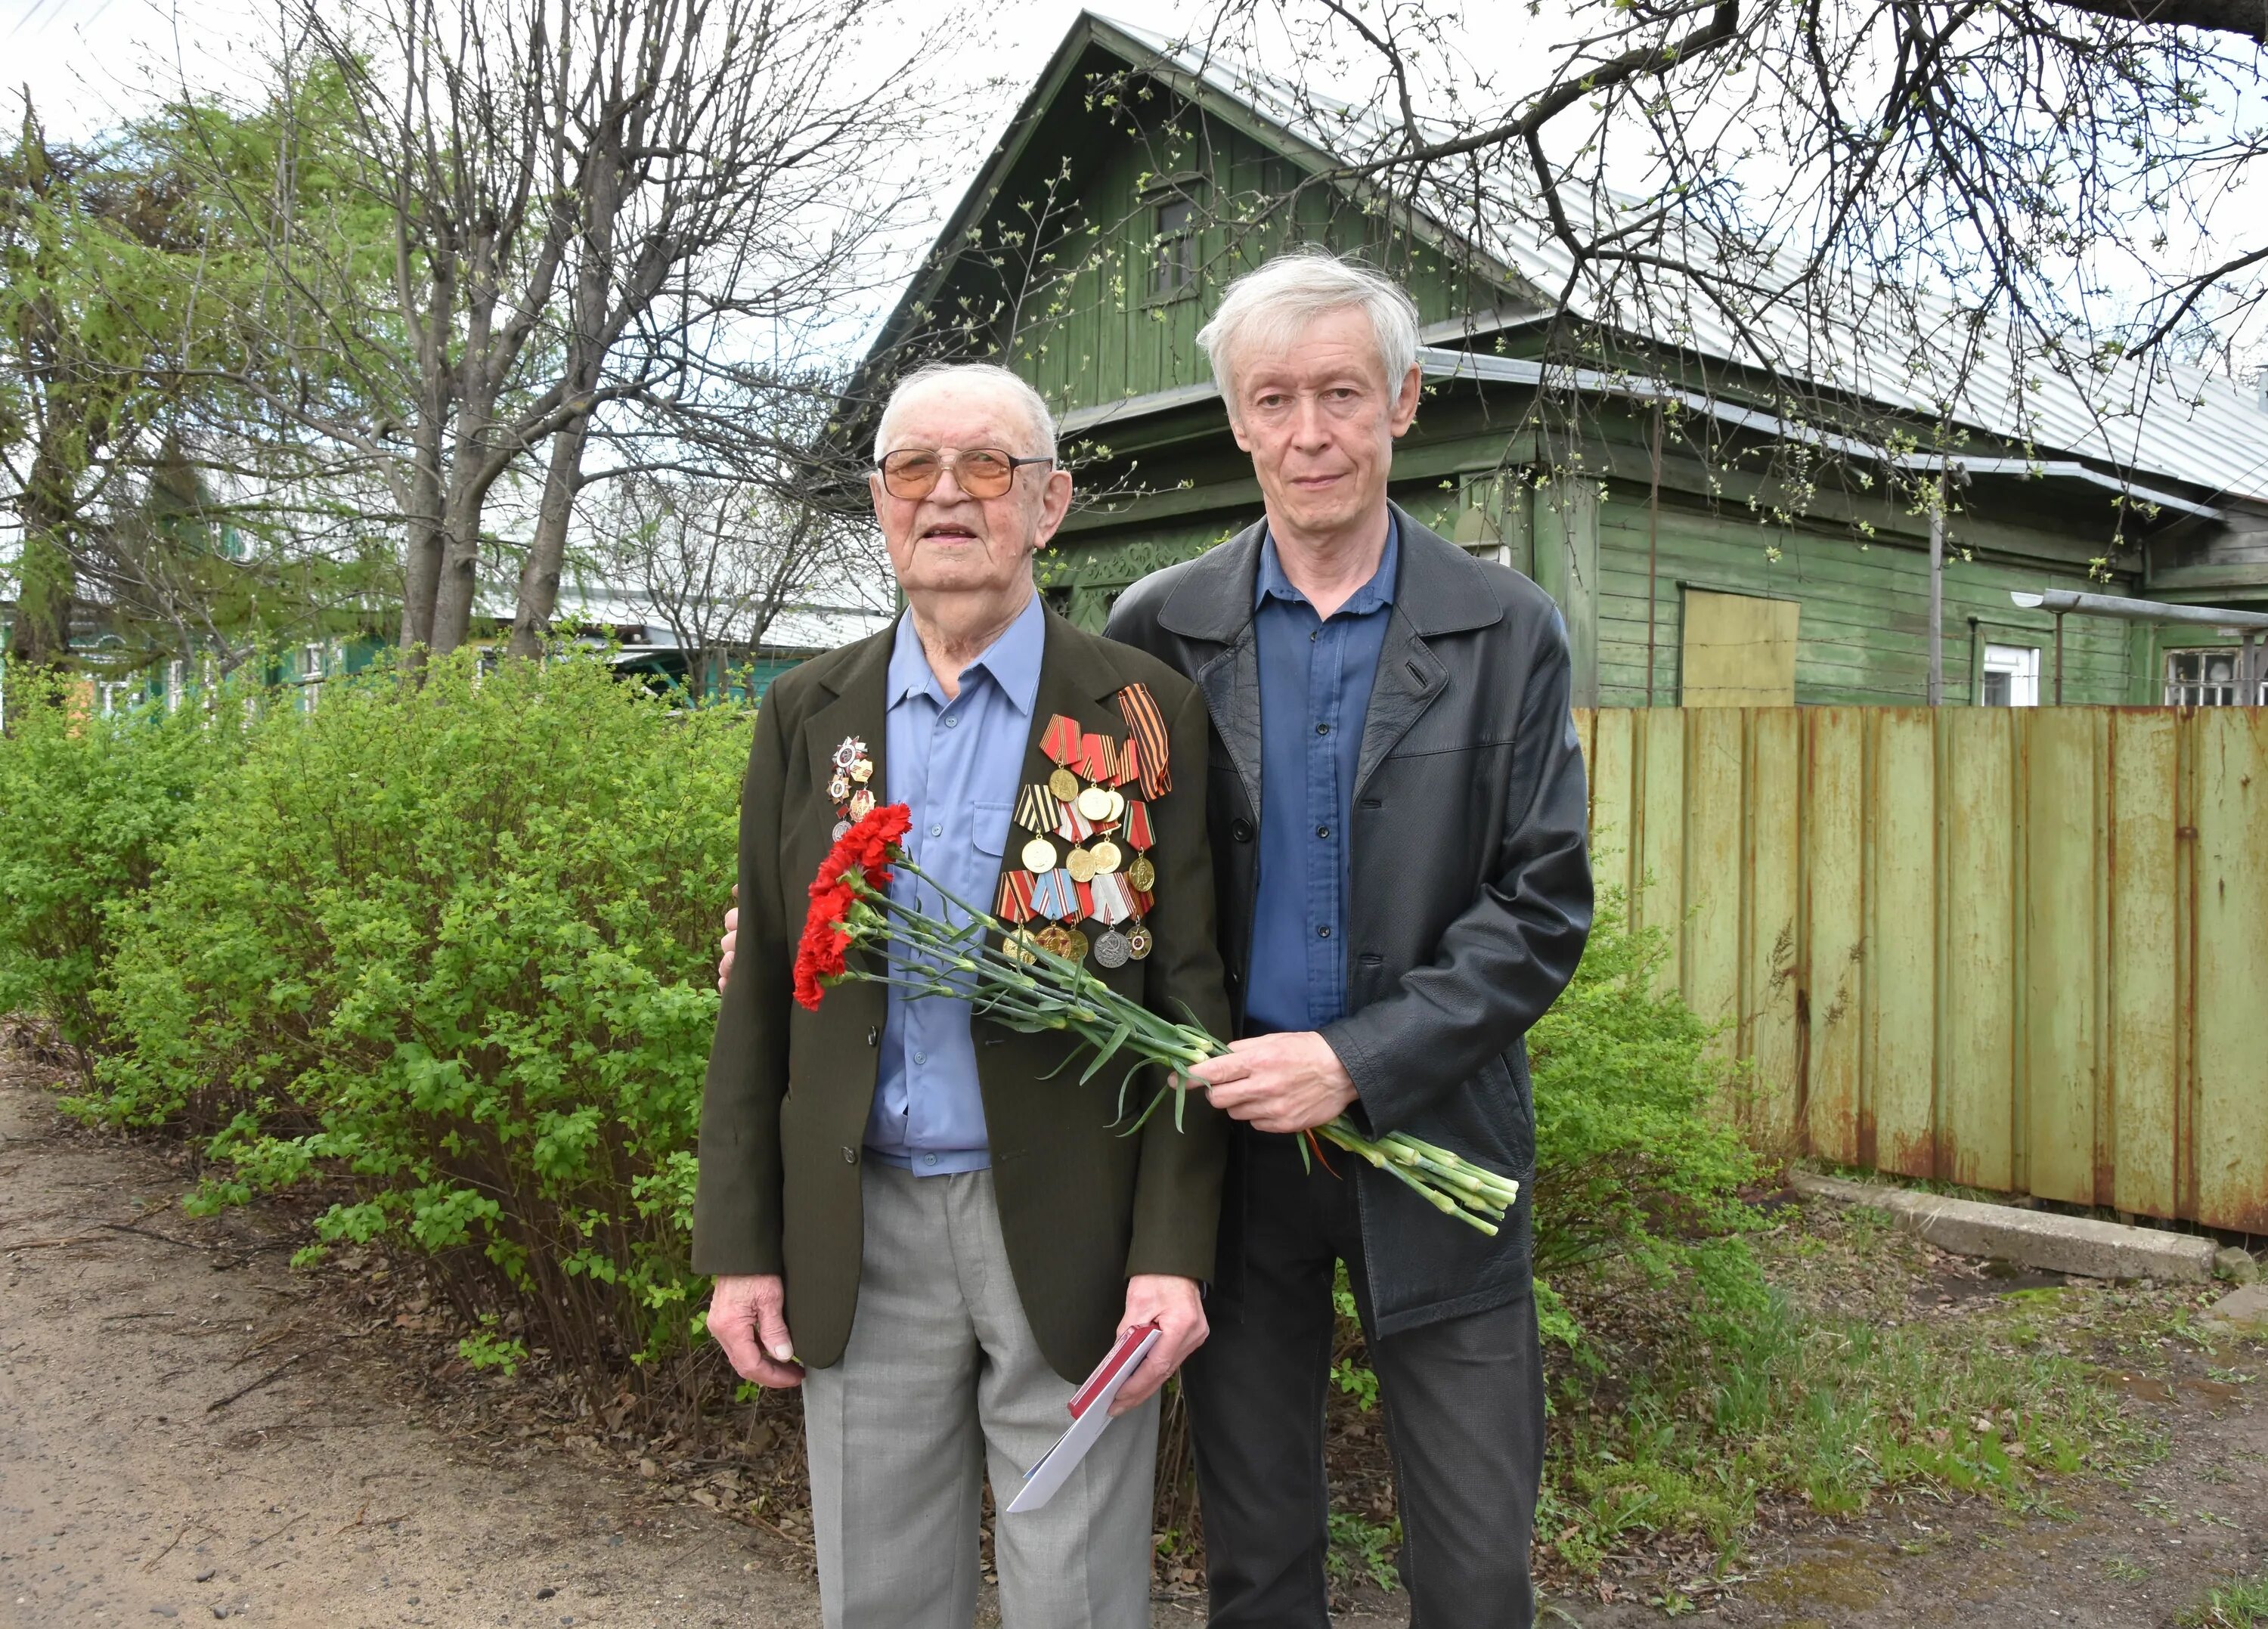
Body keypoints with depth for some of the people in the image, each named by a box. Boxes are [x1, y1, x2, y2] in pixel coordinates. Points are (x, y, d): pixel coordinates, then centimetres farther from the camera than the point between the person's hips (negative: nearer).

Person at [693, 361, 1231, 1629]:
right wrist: (740, 1245, 3)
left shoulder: (1147, 712, -3)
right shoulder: (810, 714, 6)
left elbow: (1192, 999, -5)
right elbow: (759, 992, 6)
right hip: (863, 1232, 3)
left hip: (1067, 1228, -2)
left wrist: (1174, 1252, -10)